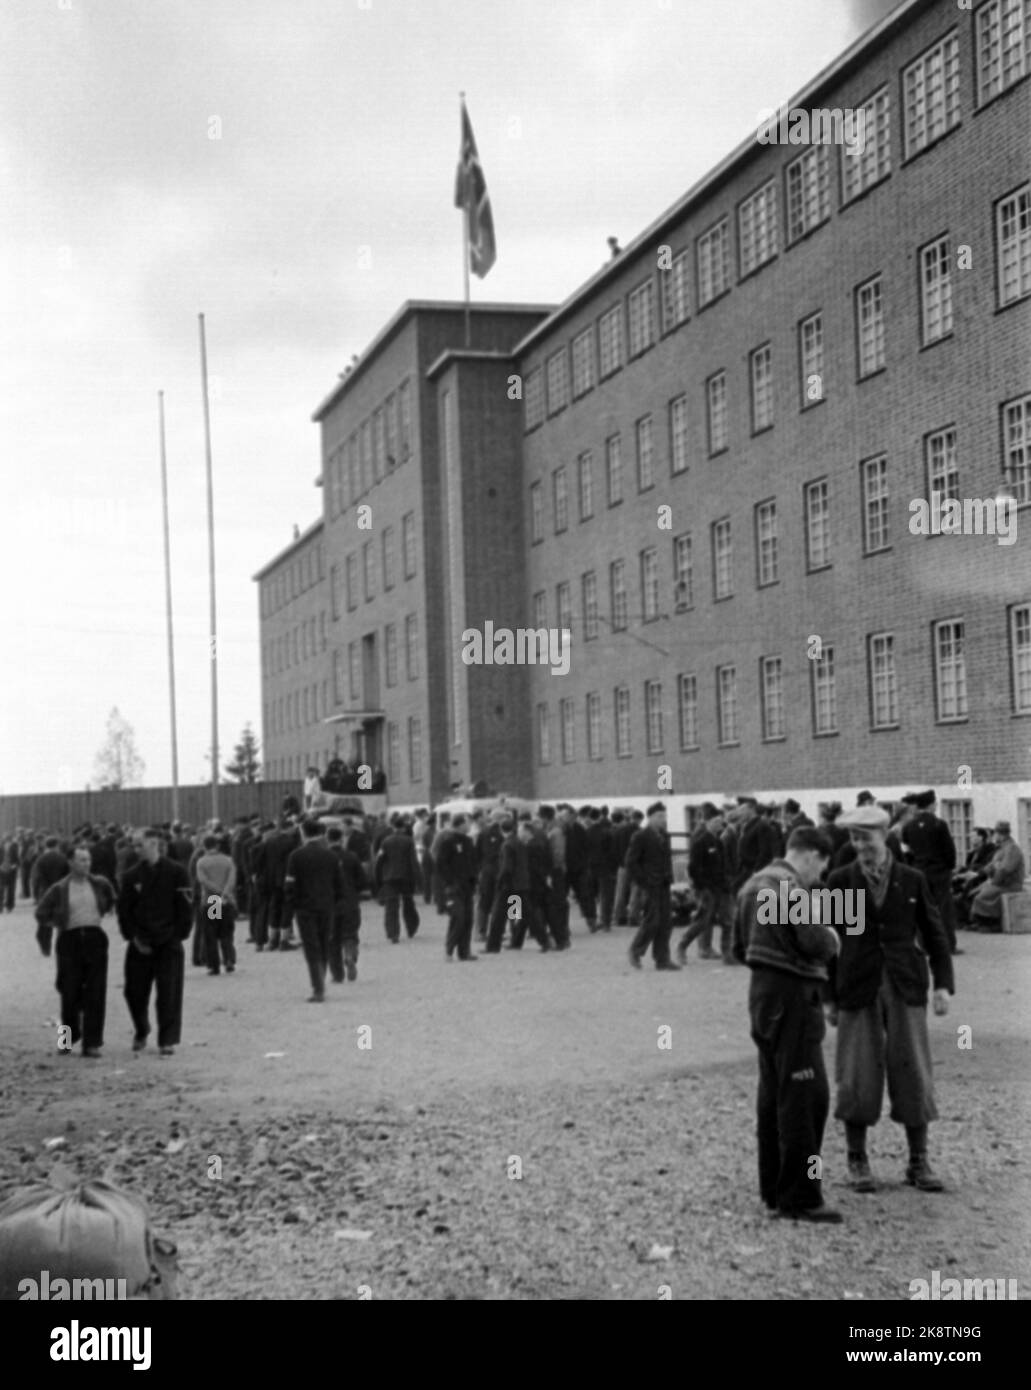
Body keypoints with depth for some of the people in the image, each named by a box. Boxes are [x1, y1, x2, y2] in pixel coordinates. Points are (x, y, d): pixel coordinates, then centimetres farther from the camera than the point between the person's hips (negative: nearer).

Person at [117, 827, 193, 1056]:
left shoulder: (175, 872, -3)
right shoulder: (132, 876, 4)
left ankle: (168, 1041, 5)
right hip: (140, 944, 3)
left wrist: (179, 935, -8)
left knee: (169, 994, -3)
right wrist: (133, 937, -4)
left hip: (168, 943, -2)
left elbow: (185, 908, -2)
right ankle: (141, 1033, 30)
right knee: (135, 992, 6)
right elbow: (124, 909, 6)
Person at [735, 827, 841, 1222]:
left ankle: (773, 1188, 24)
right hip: (793, 995, -10)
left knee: (773, 1093, 16)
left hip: (762, 990, 10)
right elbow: (815, 944, -23)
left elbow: (740, 947, 20)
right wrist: (831, 938, -3)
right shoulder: (791, 888, -16)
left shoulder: (754, 884, 13)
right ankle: (799, 1197, -5)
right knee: (805, 1095, -6)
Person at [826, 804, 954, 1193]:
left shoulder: (913, 880, 3)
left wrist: (943, 984, -4)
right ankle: (857, 1161, 15)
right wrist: (829, 997, 2)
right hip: (858, 990, -1)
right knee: (858, 1077, -1)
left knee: (913, 1074, 0)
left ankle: (919, 1164, 11)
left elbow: (934, 934, 7)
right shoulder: (839, 881, 2)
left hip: (905, 989, 1)